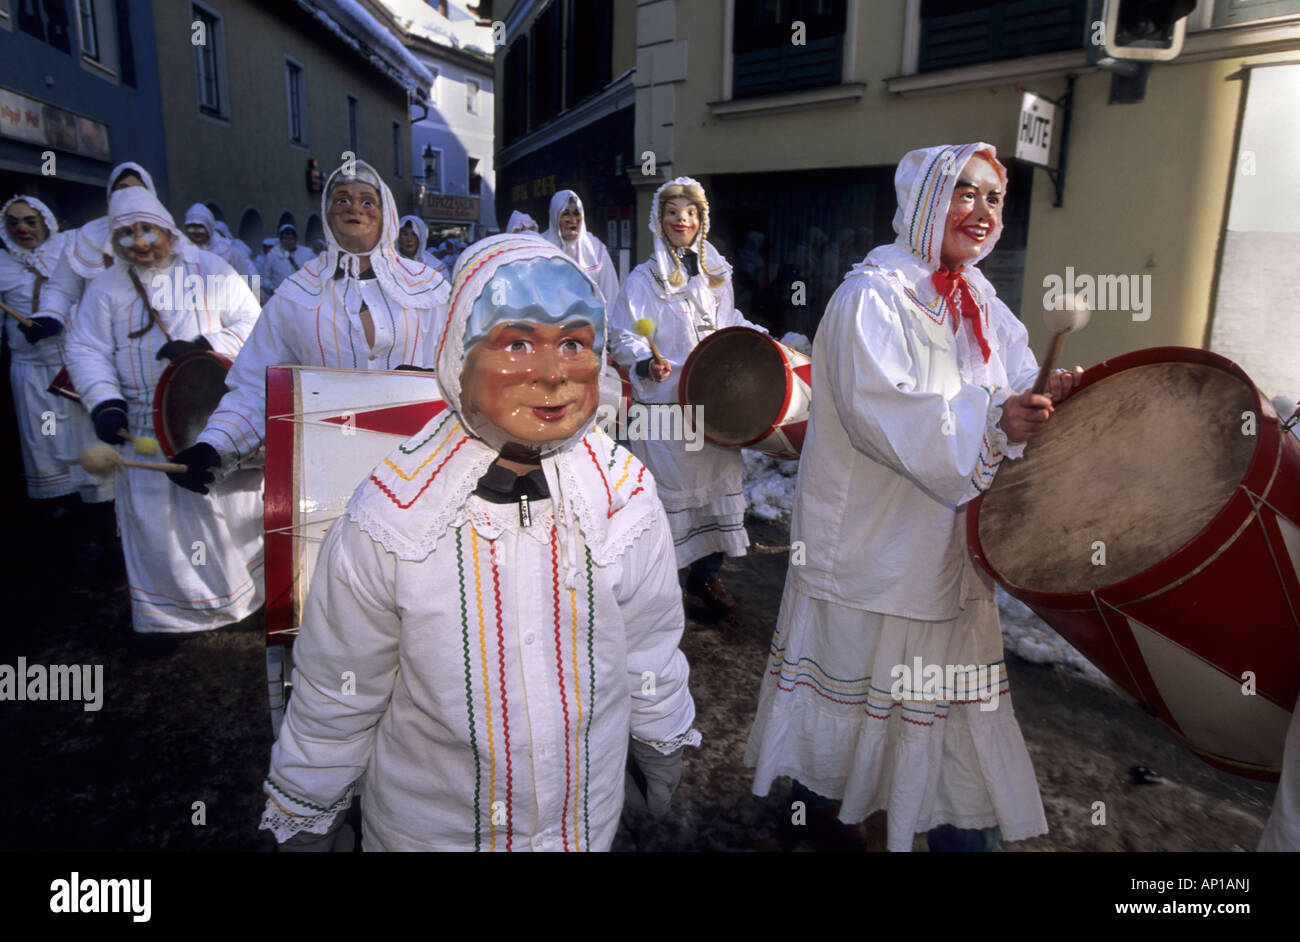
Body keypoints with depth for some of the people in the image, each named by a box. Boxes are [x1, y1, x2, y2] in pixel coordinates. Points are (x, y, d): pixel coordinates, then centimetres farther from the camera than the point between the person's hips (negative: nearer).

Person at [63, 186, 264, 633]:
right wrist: (106, 402, -12)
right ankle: (169, 611, 18)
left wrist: (206, 345, -18)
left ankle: (244, 592, 25)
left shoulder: (210, 271, 3)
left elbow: (252, 325, -1)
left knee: (231, 505, 6)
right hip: (148, 432, 1)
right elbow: (86, 350, 4)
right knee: (157, 517, 4)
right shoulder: (106, 287, 7)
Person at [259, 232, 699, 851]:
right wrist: (305, 818, 2)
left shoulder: (628, 498, -17)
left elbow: (650, 648, -1)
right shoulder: (385, 523, -24)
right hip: (428, 825, -1)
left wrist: (662, 746, 13)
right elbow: (334, 696, -10)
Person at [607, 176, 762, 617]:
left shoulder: (717, 272, 12)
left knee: (720, 477, 8)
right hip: (666, 403, -5)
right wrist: (646, 363, -27)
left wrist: (759, 337, 12)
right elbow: (623, 338, -9)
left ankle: (706, 572, 24)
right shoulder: (644, 279, -5)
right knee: (670, 485, -2)